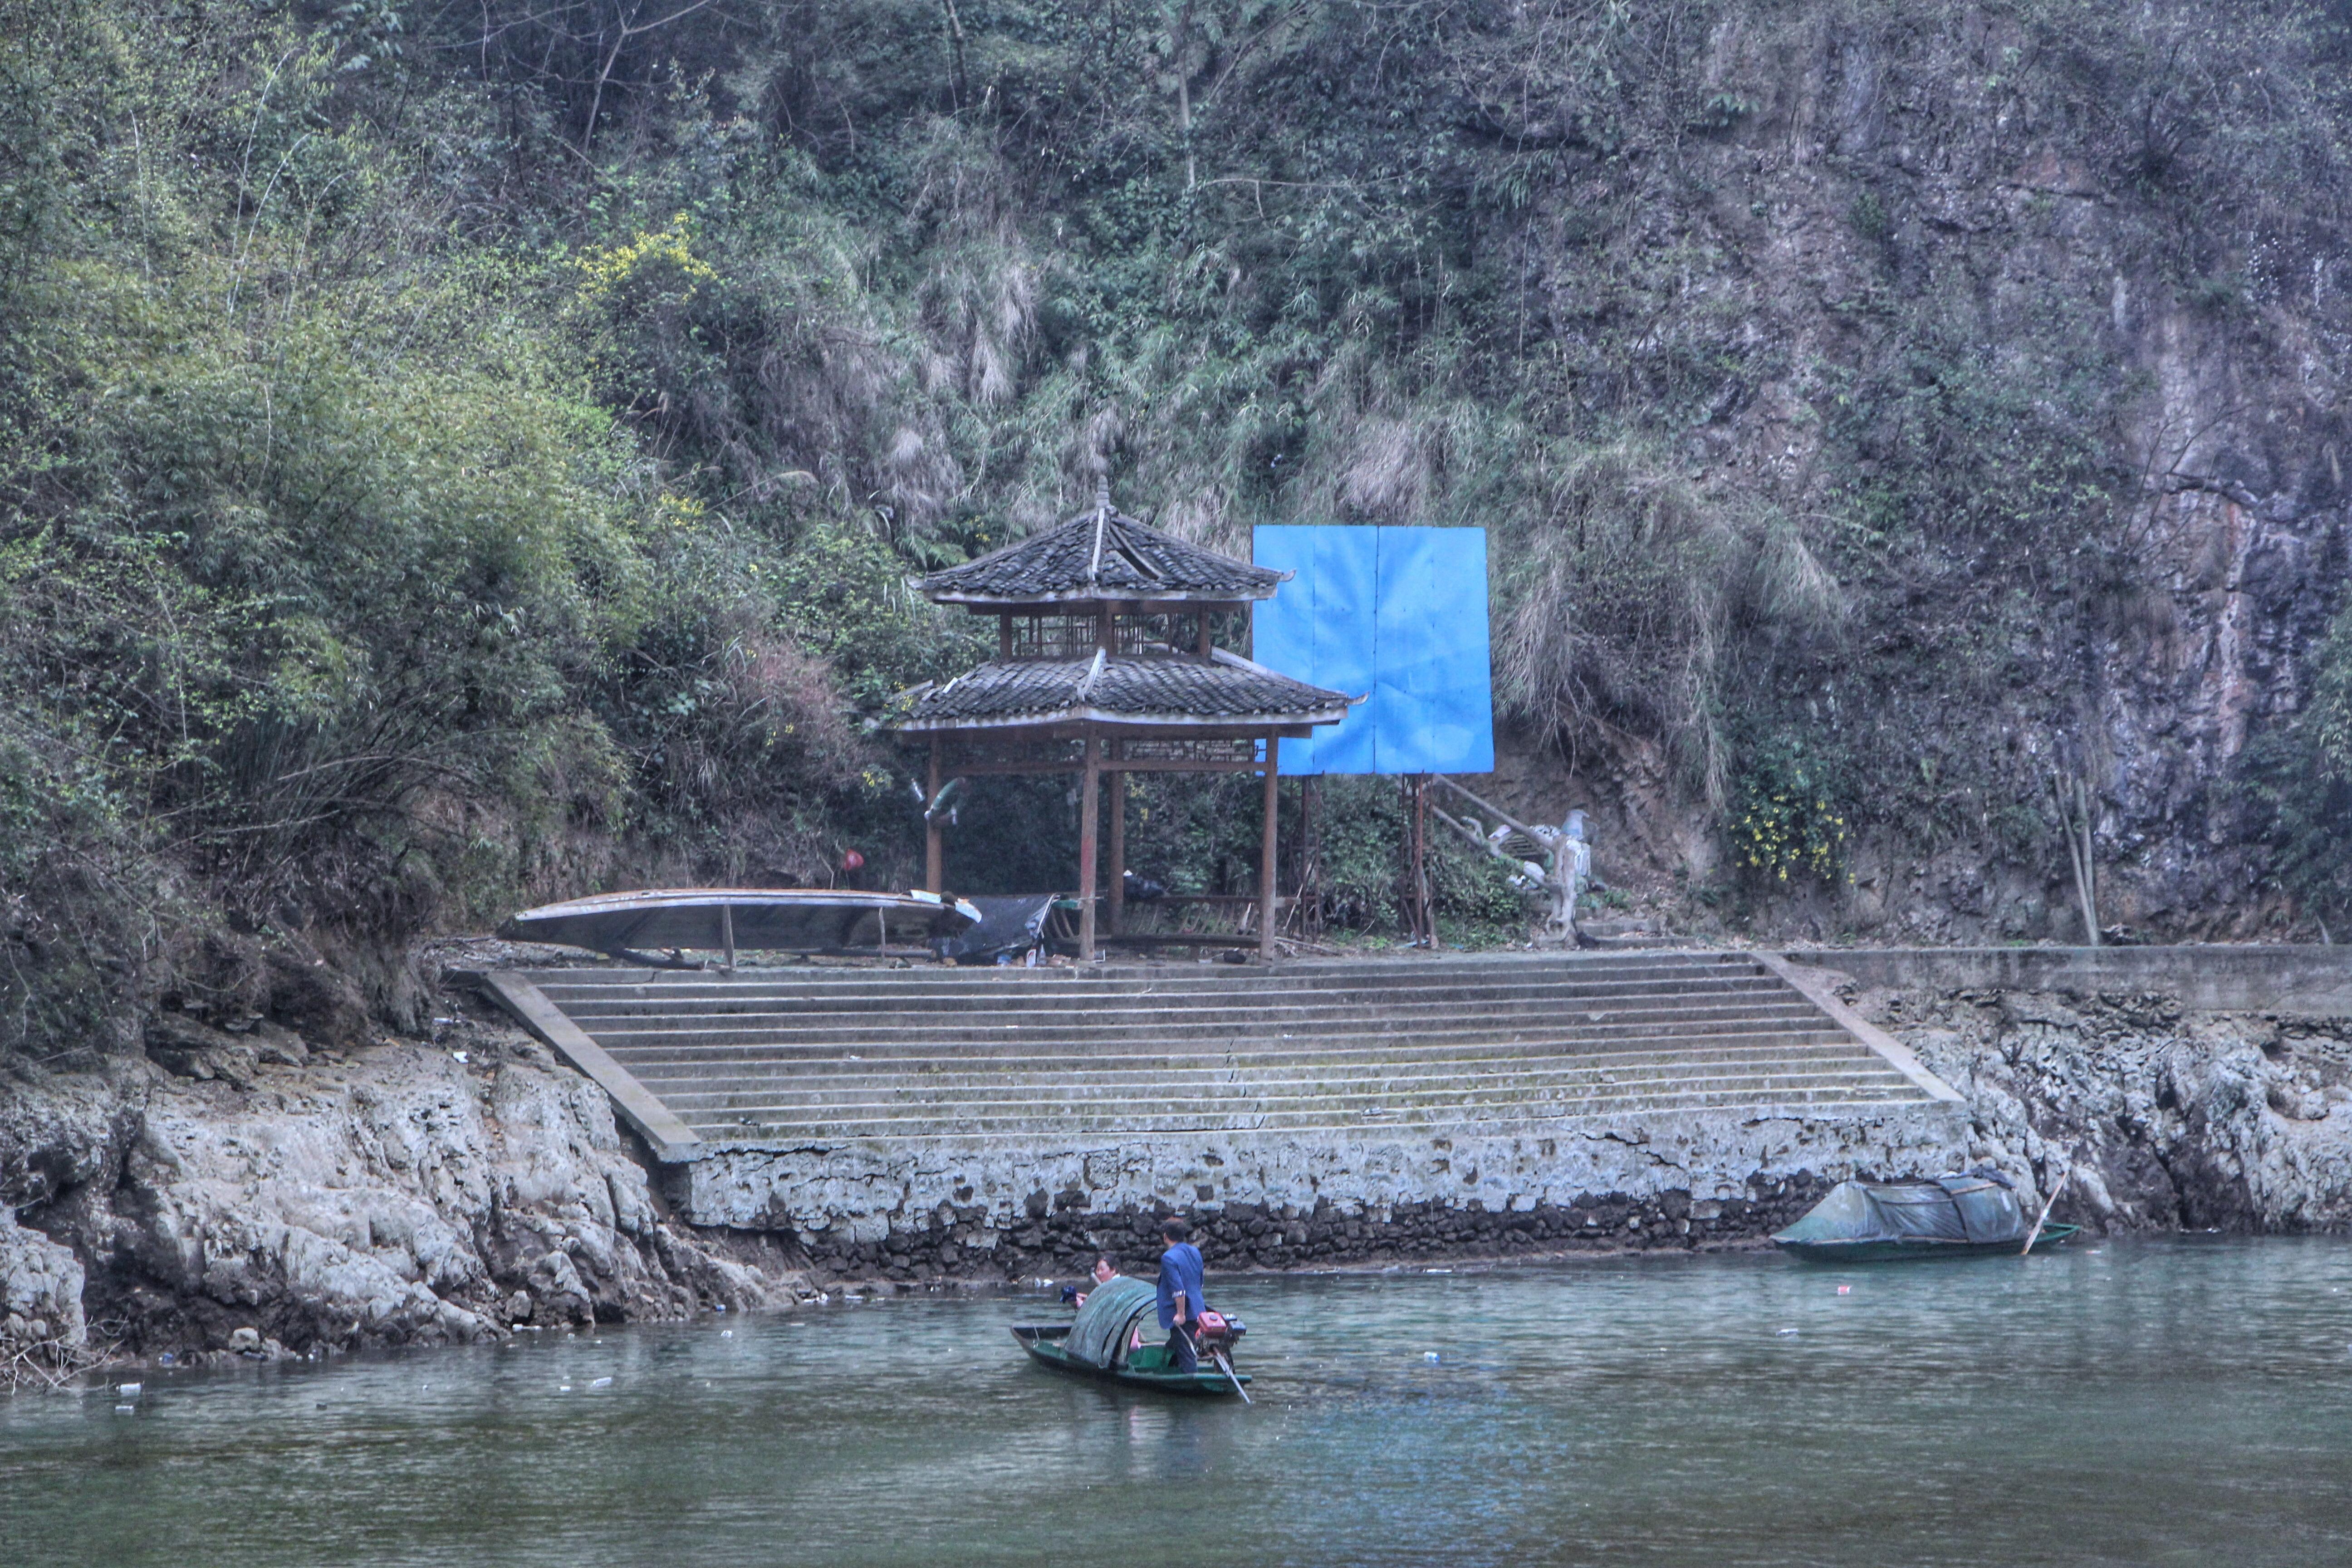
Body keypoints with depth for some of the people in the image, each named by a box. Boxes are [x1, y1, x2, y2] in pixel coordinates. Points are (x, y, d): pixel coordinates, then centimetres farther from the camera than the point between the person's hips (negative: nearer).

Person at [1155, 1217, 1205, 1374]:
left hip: (1181, 1316, -8)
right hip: (1197, 1312, 8)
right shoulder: (1195, 1252, 8)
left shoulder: (1169, 1258, -17)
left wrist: (1181, 1314, -20)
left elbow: (1178, 1289, -24)